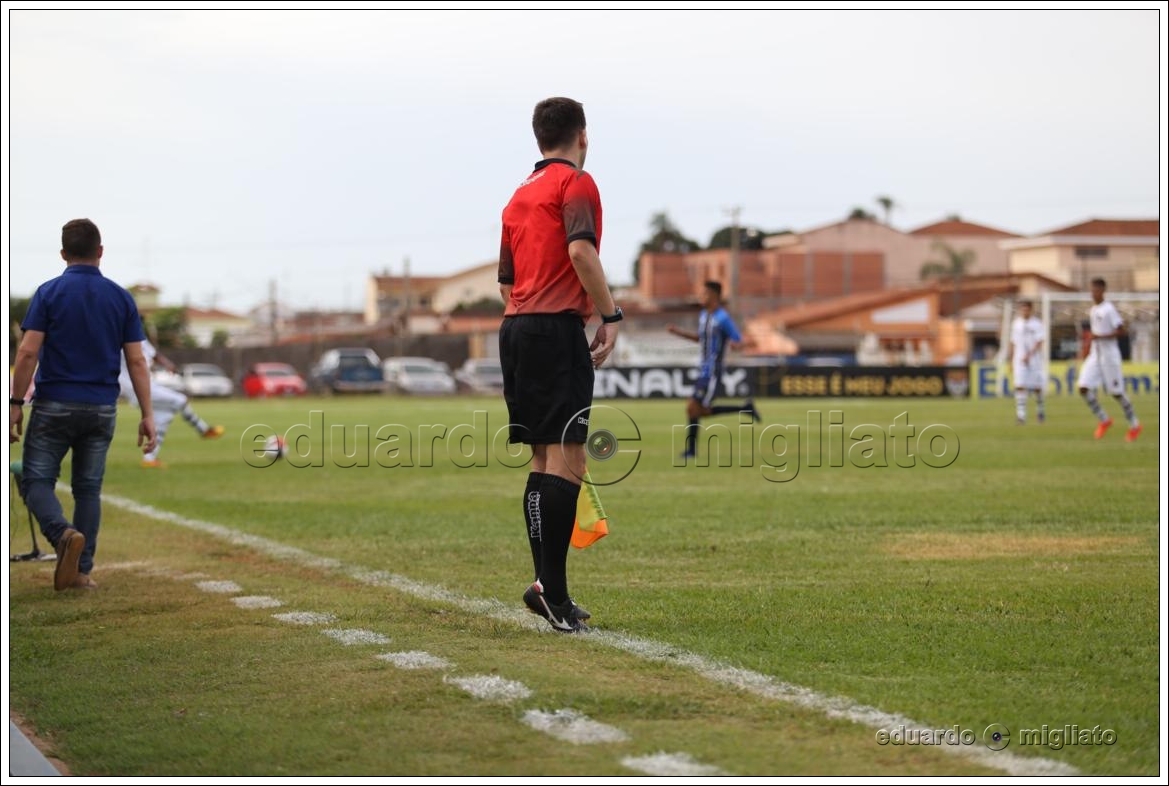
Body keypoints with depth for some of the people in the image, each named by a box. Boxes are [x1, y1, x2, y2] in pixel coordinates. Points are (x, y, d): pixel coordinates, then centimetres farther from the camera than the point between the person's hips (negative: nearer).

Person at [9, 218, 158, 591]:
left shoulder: (49, 292, -7)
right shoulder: (121, 298, 2)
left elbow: (28, 353, -12)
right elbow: (137, 361, -1)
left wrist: (15, 403, -3)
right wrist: (147, 414, 2)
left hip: (55, 405, -3)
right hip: (102, 408, 3)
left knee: (37, 480, 5)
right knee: (88, 488, 12)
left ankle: (64, 534, -22)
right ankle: (82, 570, 8)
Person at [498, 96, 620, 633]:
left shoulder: (519, 195, 22)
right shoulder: (576, 182, -2)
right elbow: (581, 248, -19)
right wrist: (610, 316, -15)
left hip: (515, 328, 9)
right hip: (556, 330, -9)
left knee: (545, 459, 10)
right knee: (567, 458, -12)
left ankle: (549, 589, 9)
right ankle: (550, 585, -19)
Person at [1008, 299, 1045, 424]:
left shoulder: (1036, 324, -3)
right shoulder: (1016, 323, 8)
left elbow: (1039, 343, -10)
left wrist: (1029, 355, -22)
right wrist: (1011, 361, 13)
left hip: (1034, 359, -2)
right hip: (1019, 360, 2)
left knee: (1037, 387, 6)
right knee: (1020, 386, -11)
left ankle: (1040, 411, 28)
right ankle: (1021, 415, -16)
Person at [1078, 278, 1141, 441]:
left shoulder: (1109, 309, -11)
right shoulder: (1093, 311, 12)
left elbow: (1121, 331, -16)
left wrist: (1100, 337, -21)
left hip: (1109, 354, -7)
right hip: (1095, 354, 7)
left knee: (1116, 392, -1)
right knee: (1083, 387, -7)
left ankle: (1134, 425, 14)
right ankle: (1103, 420, 6)